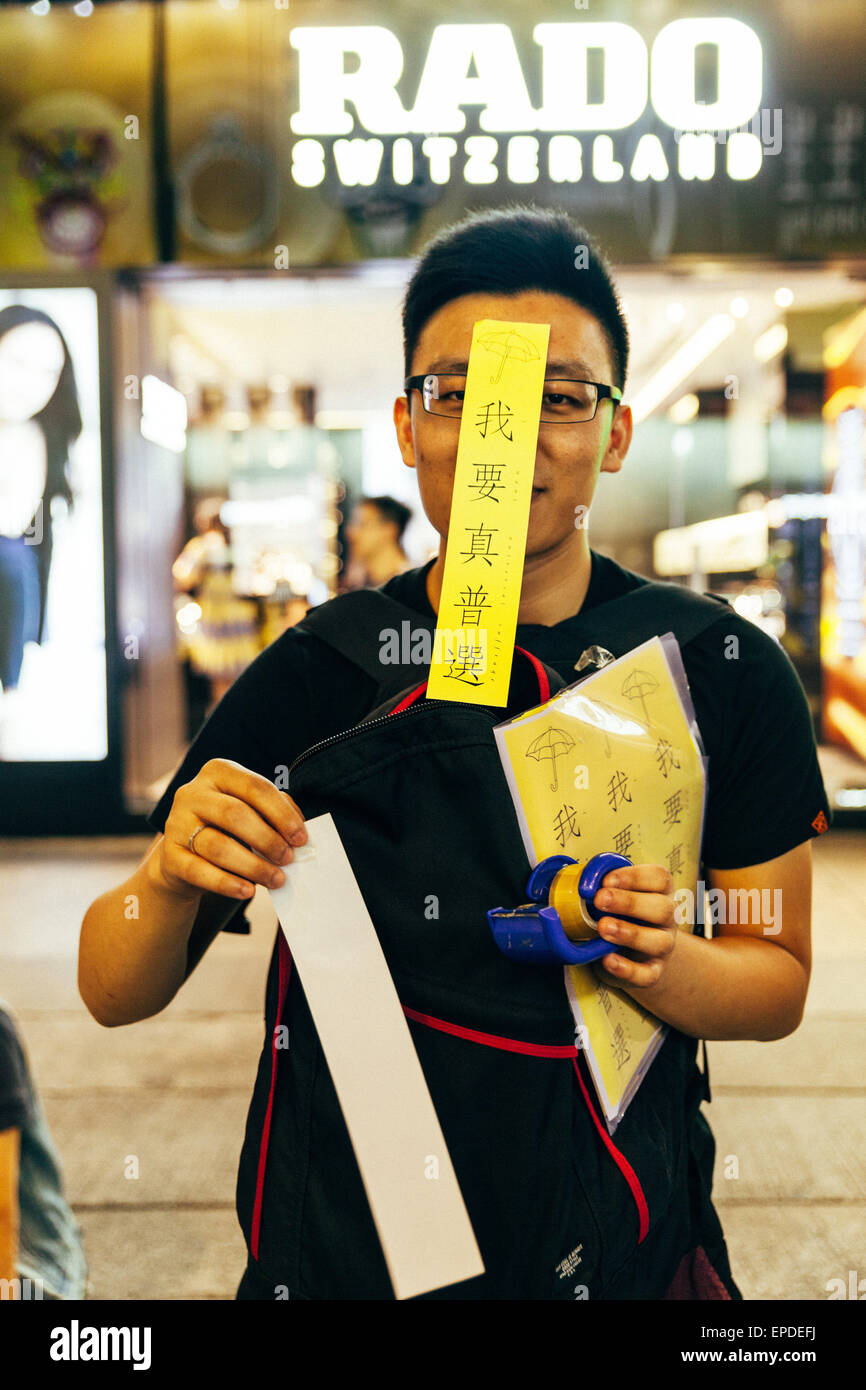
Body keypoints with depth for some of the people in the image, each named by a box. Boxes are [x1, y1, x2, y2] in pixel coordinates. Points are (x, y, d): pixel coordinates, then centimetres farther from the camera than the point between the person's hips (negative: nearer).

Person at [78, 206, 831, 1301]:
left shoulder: (729, 674, -11)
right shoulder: (309, 677, -12)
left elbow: (780, 982, -3)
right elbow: (114, 996, -8)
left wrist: (663, 964, -25)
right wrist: (169, 881, -30)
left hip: (622, 1251, 1)